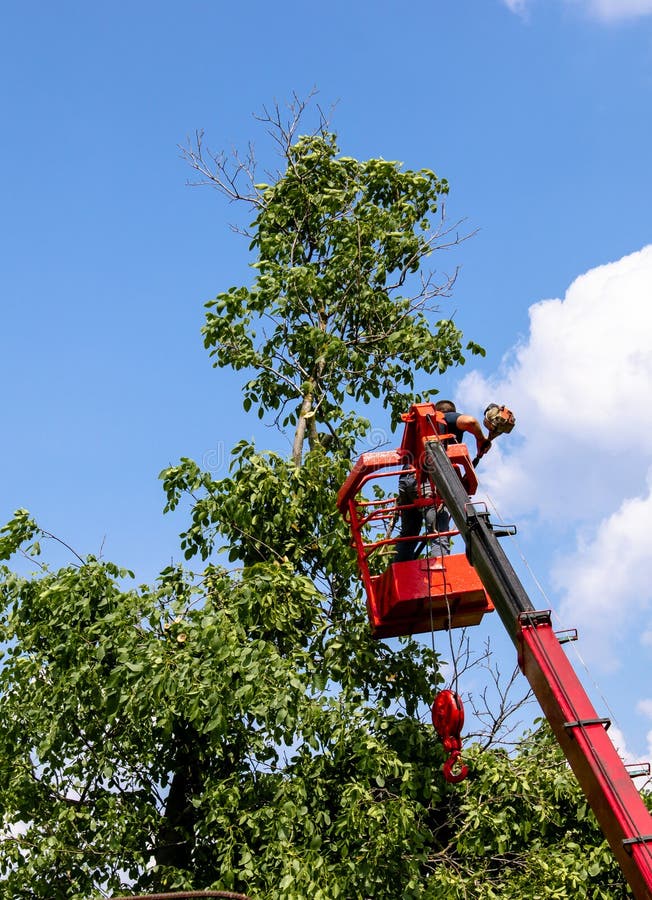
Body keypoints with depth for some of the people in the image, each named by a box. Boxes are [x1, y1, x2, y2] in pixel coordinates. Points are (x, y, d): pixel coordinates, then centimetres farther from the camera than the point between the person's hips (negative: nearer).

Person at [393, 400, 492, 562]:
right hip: (428, 478, -7)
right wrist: (481, 440, 10)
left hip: (406, 478, 7)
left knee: (408, 535, 17)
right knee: (440, 537, -12)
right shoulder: (449, 418, 15)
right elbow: (469, 421, -8)